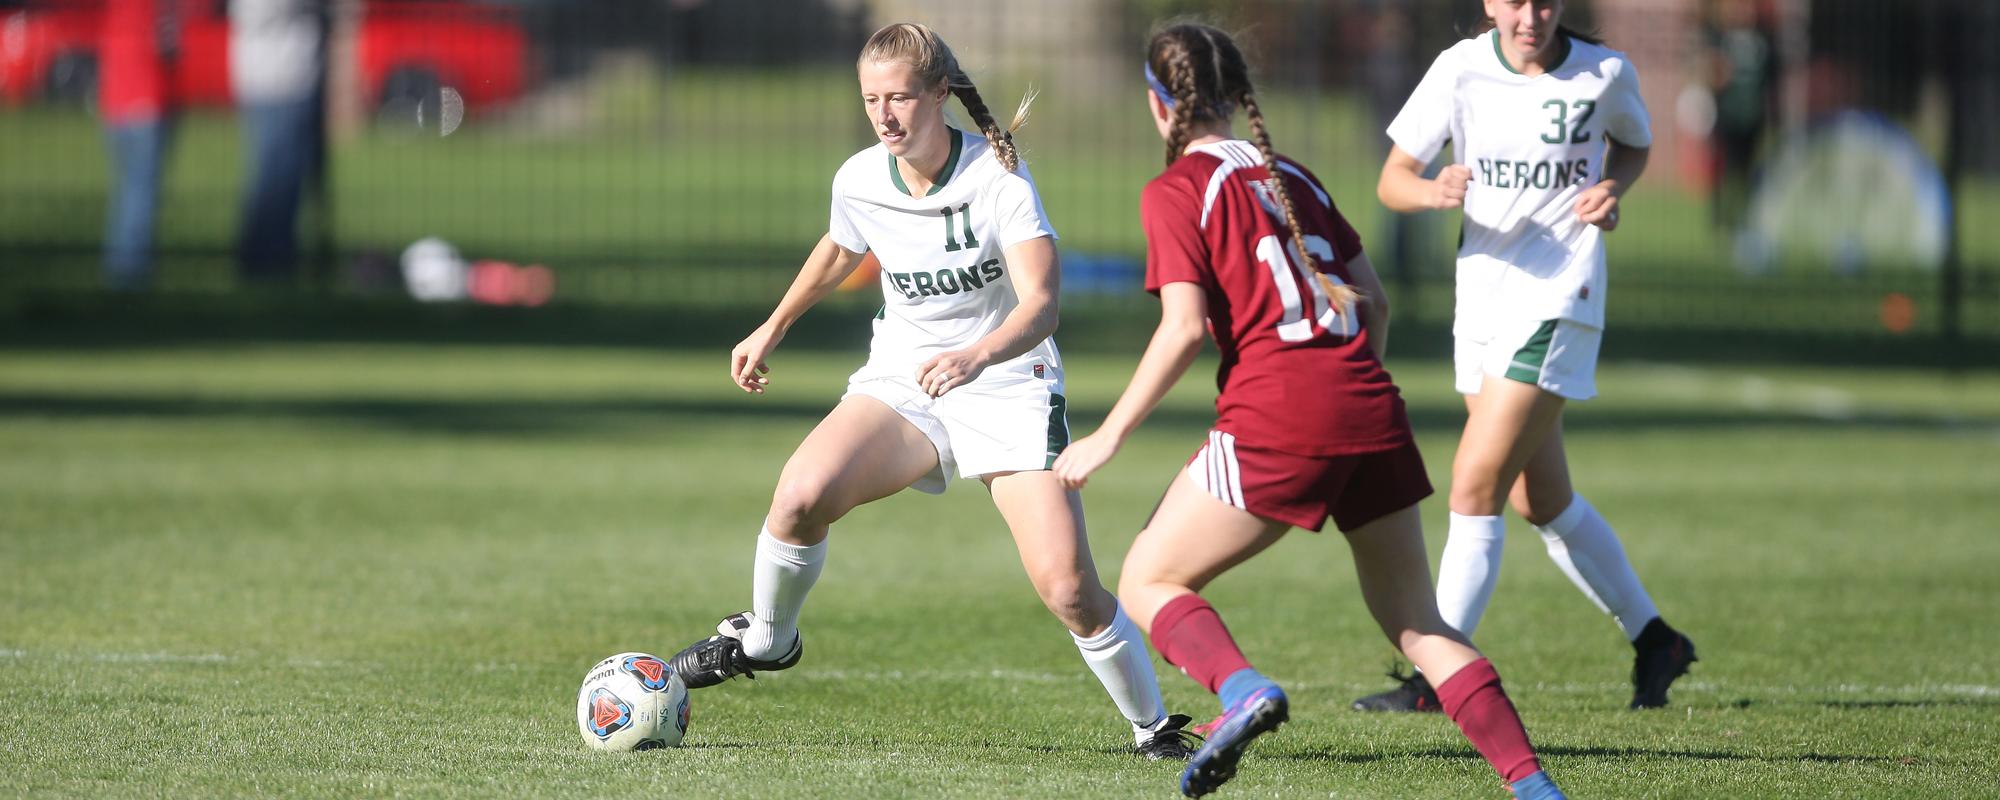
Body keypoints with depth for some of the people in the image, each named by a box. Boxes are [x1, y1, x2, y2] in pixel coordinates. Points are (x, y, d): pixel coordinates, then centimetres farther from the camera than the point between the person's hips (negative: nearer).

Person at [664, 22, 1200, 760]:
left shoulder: (997, 177, -19)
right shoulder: (858, 183, -5)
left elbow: (1040, 305, -29)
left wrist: (977, 356, -48)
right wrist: (773, 329, 31)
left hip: (1008, 388, -3)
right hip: (902, 381, 3)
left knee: (1068, 590, -15)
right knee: (800, 493, -26)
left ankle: (1153, 725, 9)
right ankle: (765, 640, 2)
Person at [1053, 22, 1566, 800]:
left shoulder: (1175, 191, 2)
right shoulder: (1292, 176, 20)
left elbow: (1183, 327, -8)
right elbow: (1375, 300, 19)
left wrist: (1109, 436, -3)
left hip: (1275, 415, -6)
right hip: (1370, 407, 6)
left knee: (1148, 582, 7)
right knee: (1415, 621, 15)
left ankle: (1240, 689, -21)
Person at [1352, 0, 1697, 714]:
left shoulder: (1603, 72, -6)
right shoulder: (1461, 70, -3)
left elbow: (1634, 143, 15)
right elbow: (1392, 180, -1)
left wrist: (1612, 189, -6)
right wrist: (1430, 192, -24)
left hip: (1557, 299, -5)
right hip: (1483, 298, 5)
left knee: (1475, 486, -15)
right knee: (1542, 502, 13)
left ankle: (1436, 677, -12)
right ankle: (1654, 641, 31)